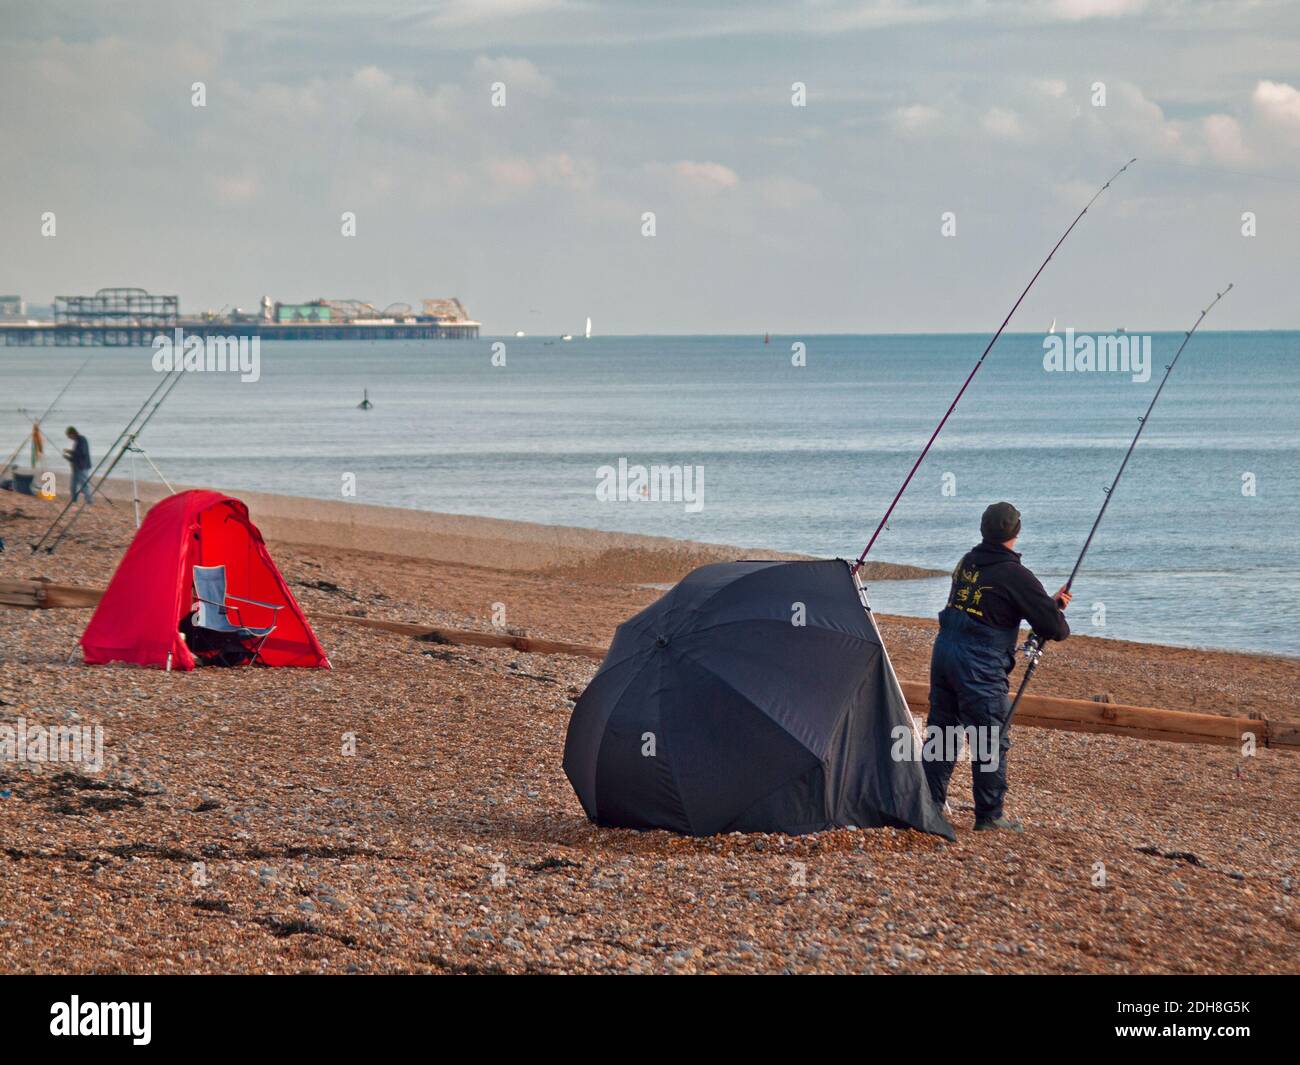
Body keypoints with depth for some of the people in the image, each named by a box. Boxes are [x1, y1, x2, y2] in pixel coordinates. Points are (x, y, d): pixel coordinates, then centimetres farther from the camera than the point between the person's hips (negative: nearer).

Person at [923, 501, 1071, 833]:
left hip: (944, 652, 8)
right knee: (991, 741, 2)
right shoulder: (1015, 575, -13)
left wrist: (1050, 602, 25)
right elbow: (1053, 627, -10)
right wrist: (1059, 619, 12)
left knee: (942, 730, 15)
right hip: (980, 666, -8)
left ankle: (929, 805, 20)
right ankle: (989, 815, 6)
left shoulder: (967, 562, 11)